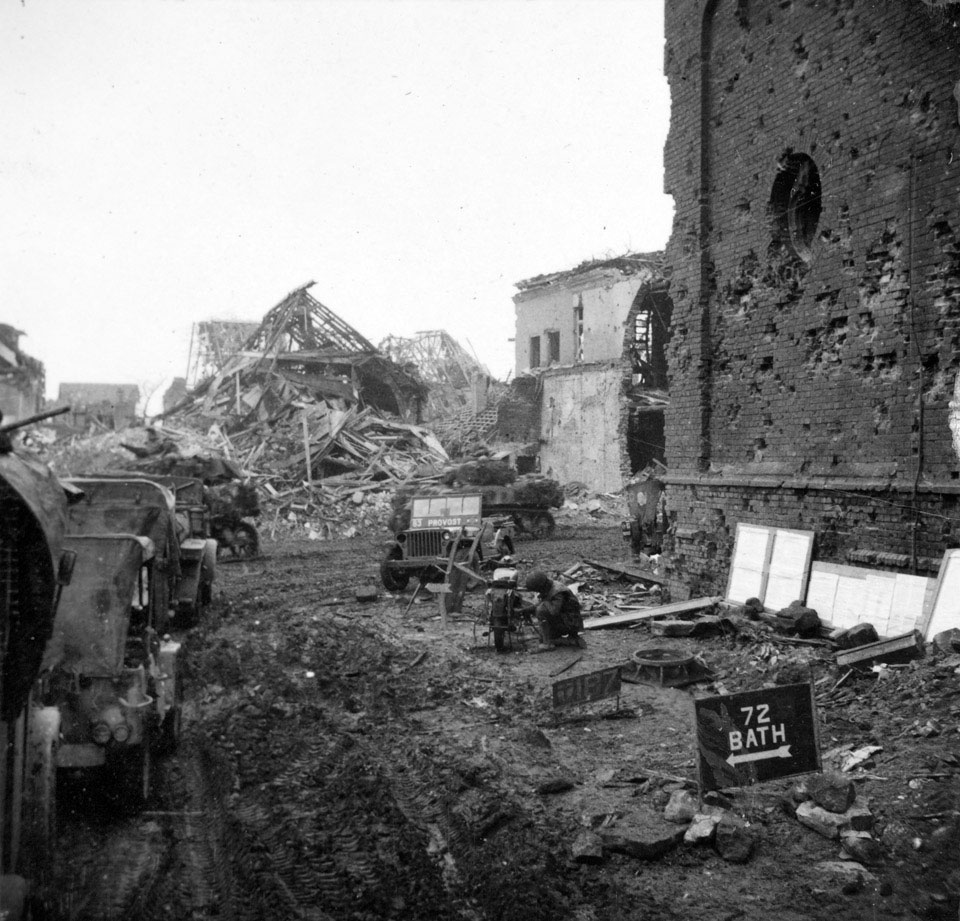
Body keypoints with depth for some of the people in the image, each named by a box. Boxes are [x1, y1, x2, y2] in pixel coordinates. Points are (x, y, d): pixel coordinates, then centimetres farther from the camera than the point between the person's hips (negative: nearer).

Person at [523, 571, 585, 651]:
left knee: (541, 610, -22)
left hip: (571, 623, -10)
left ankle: (548, 643, -15)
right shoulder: (547, 588, 2)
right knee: (542, 639, 13)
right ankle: (573, 641, 12)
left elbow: (554, 611, -38)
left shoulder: (557, 592, -27)